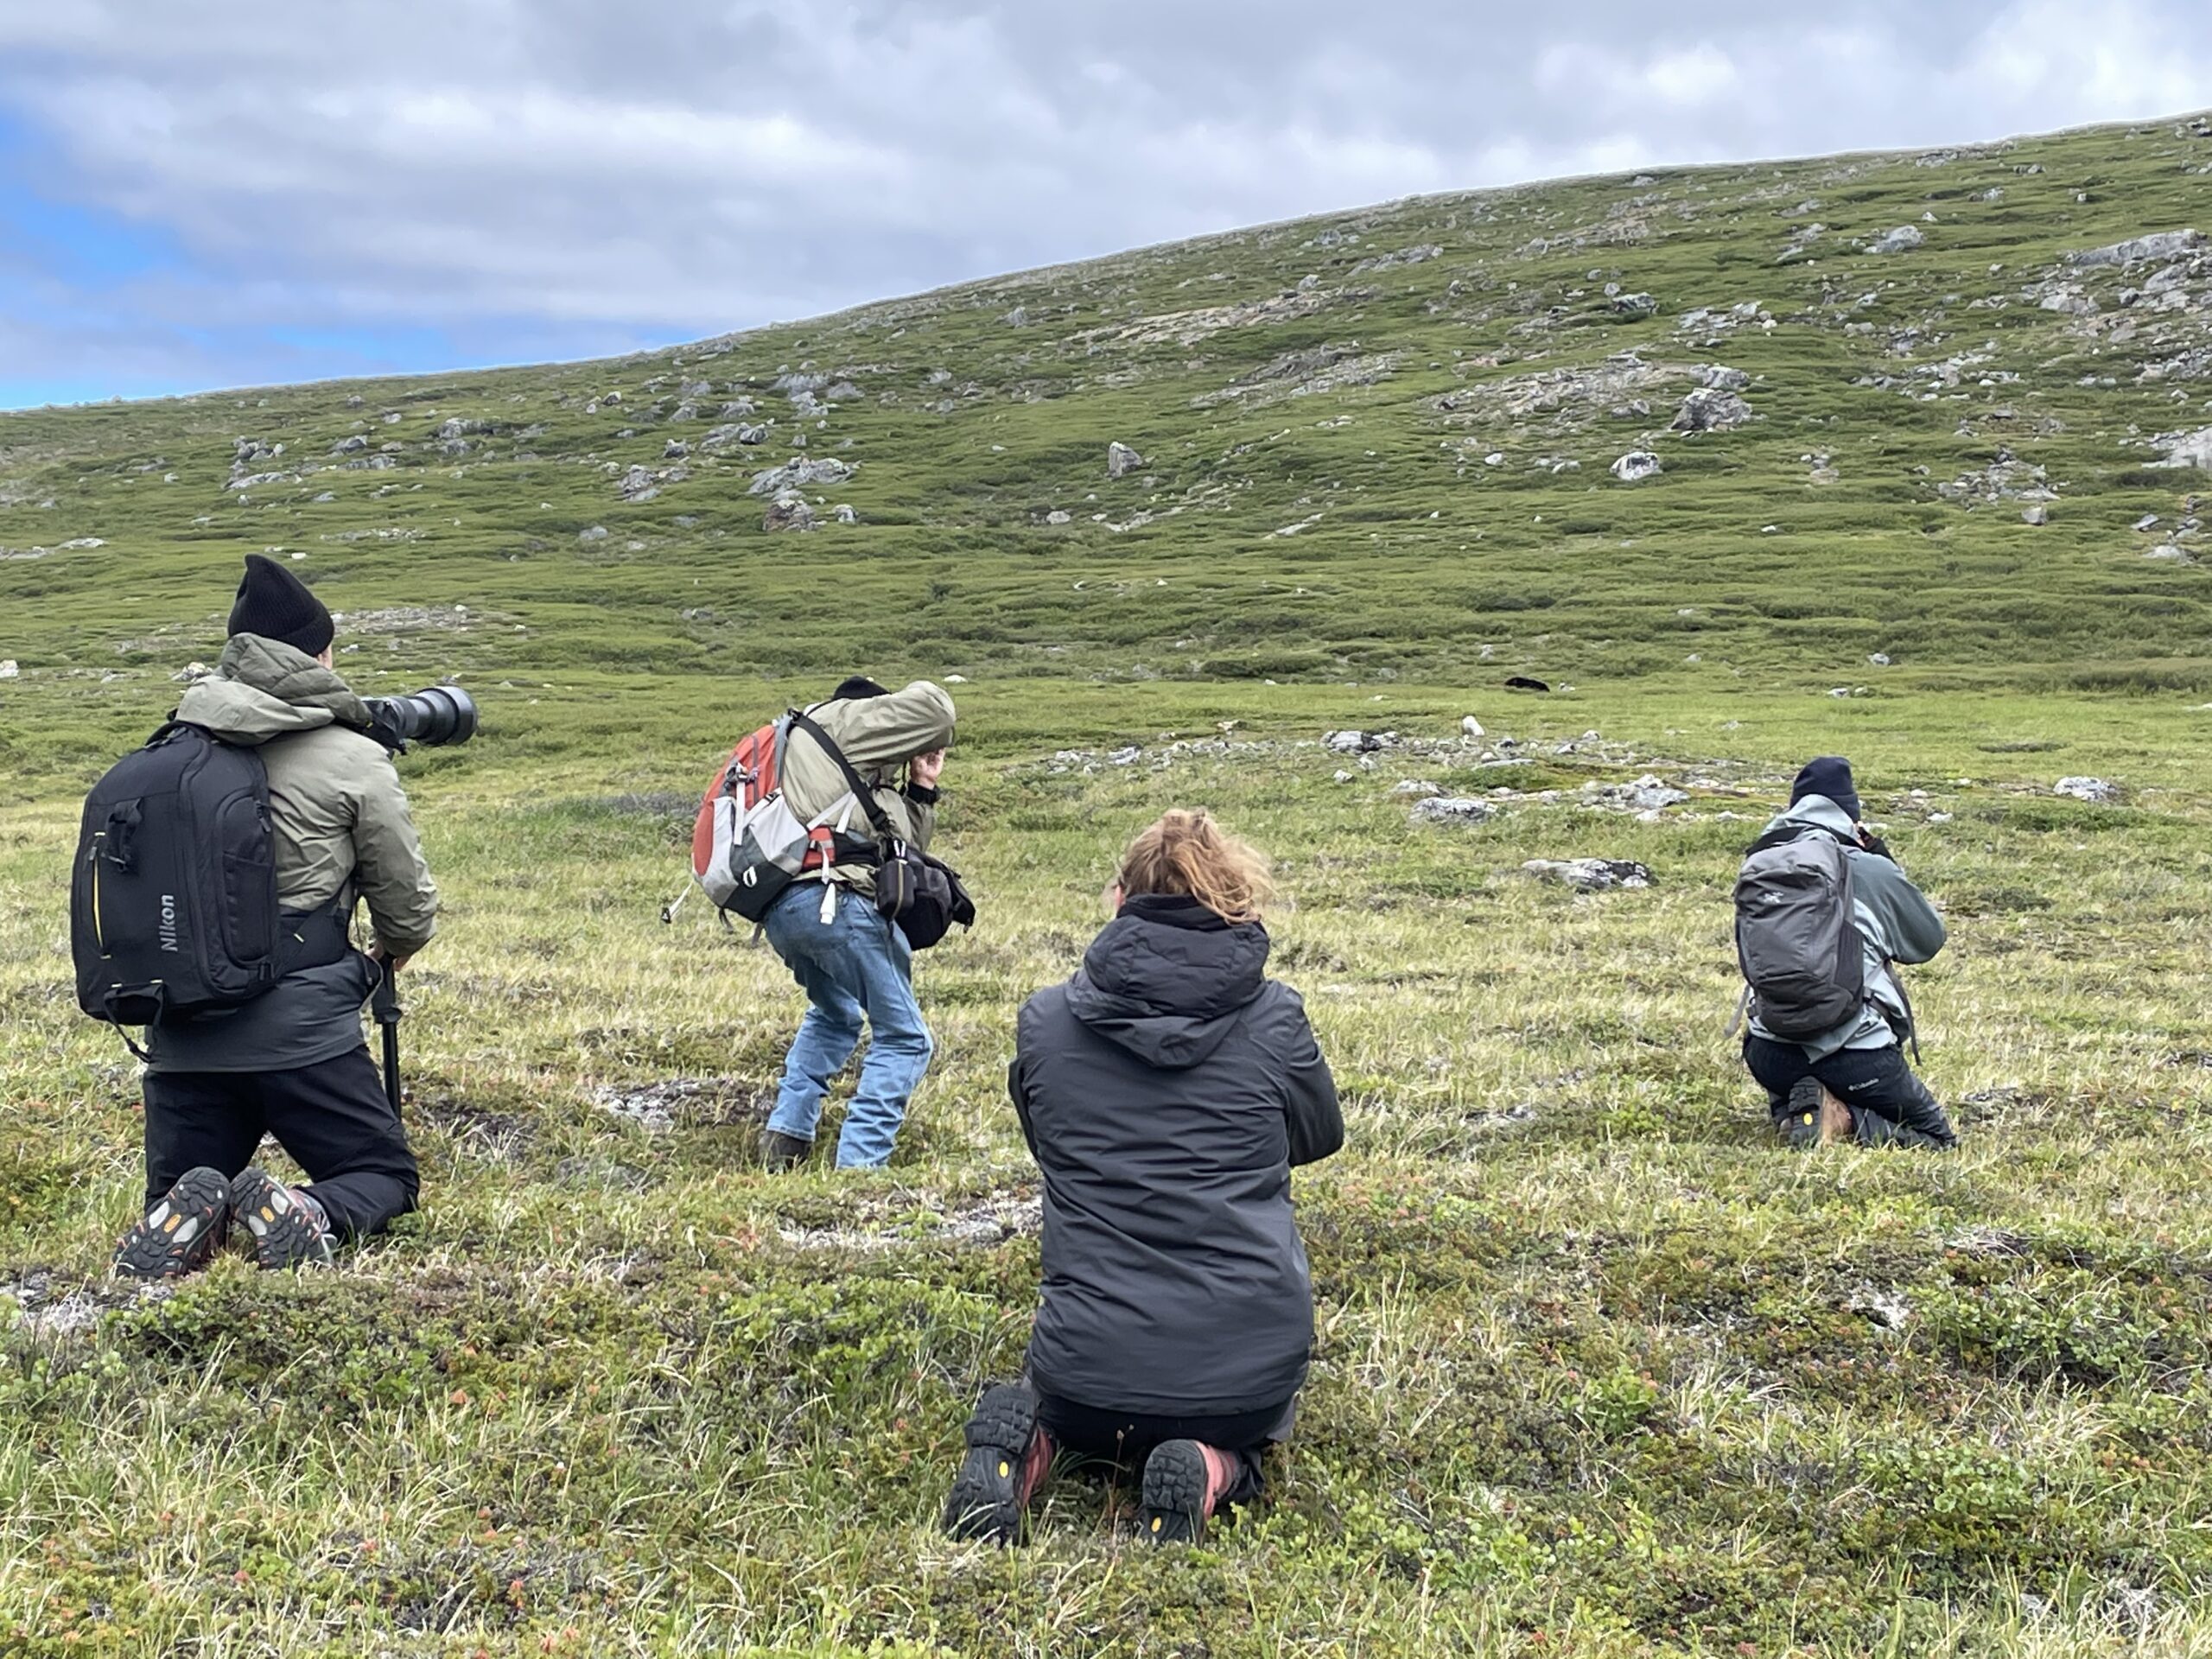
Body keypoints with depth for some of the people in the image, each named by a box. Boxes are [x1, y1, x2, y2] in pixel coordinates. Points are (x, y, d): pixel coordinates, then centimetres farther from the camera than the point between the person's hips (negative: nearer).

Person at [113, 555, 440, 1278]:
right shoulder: (355, 759, -4)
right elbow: (409, 904, 4)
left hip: (179, 1030, 4)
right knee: (385, 1177, 14)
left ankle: (180, 1218, -16)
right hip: (300, 1027, -4)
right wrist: (387, 956, 25)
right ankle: (304, 1213, -19)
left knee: (179, 1197, 20)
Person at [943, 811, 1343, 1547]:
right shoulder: (1273, 1019, -5)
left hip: (1089, 1370, 2)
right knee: (1246, 1429, 35)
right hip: (1249, 1368, -1)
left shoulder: (1044, 1022, -2)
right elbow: (1319, 1136, 15)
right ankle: (1217, 1466, 0)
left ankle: (1030, 1442, 2)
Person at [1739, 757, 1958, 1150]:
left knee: (1790, 1113, 37)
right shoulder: (1873, 871, -6)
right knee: (1936, 1135, 16)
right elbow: (1929, 940, 11)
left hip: (1770, 1055, 5)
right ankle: (1842, 1119, -10)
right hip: (1857, 1056, -5)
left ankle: (1793, 1114, 1)